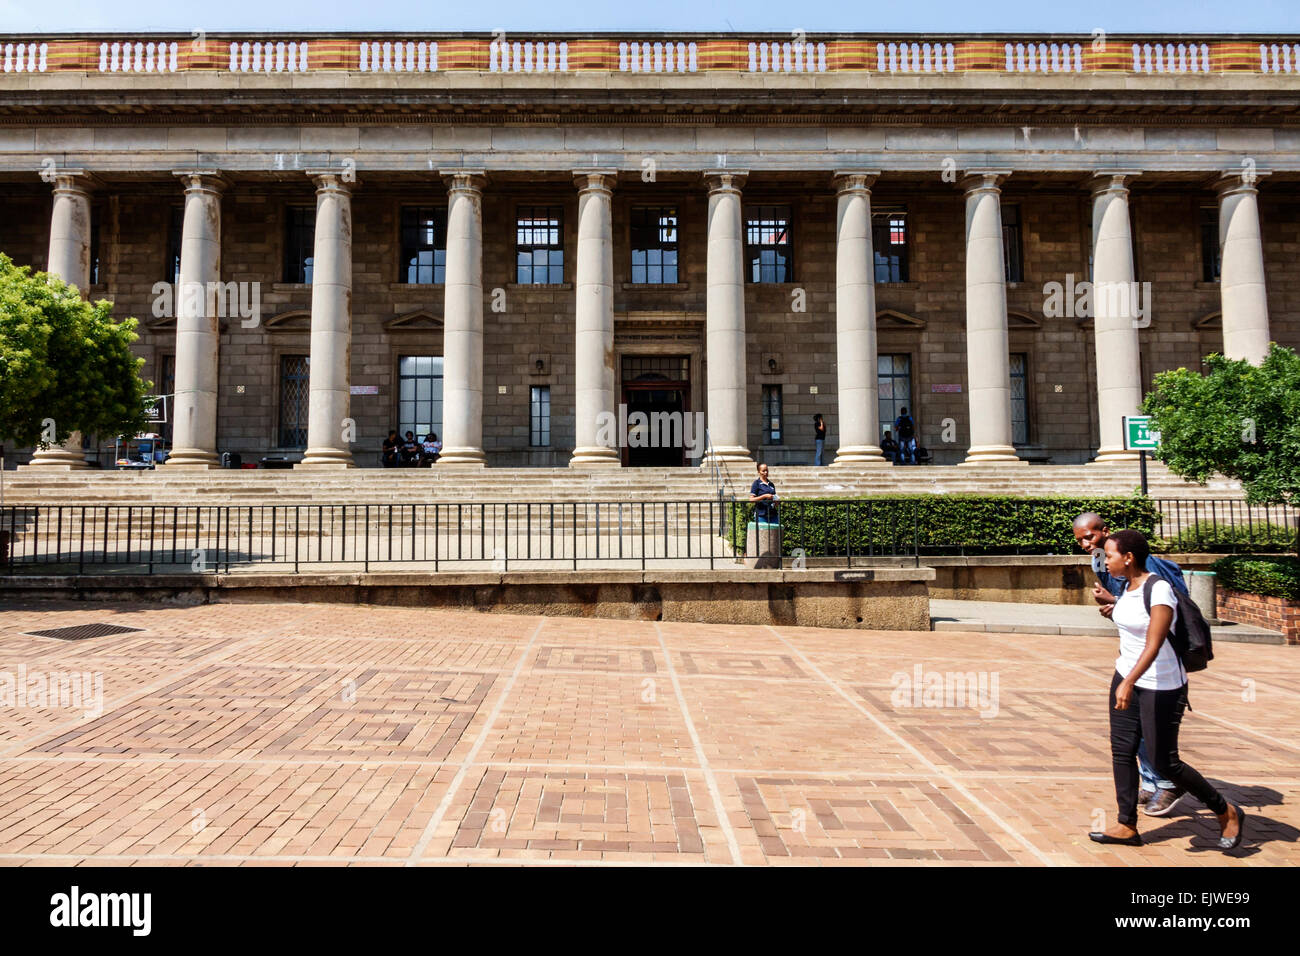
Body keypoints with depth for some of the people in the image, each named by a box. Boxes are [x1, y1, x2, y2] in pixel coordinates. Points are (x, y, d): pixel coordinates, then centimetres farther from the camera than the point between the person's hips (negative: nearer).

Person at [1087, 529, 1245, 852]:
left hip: (1162, 686, -8)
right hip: (1126, 677, 8)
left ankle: (1227, 813, 23)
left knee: (1164, 762, 0)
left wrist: (1129, 683, -38)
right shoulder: (1128, 586, 2)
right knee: (1122, 750, 6)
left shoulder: (1159, 589, -22)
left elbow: (1154, 644, -30)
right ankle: (1127, 826, 16)